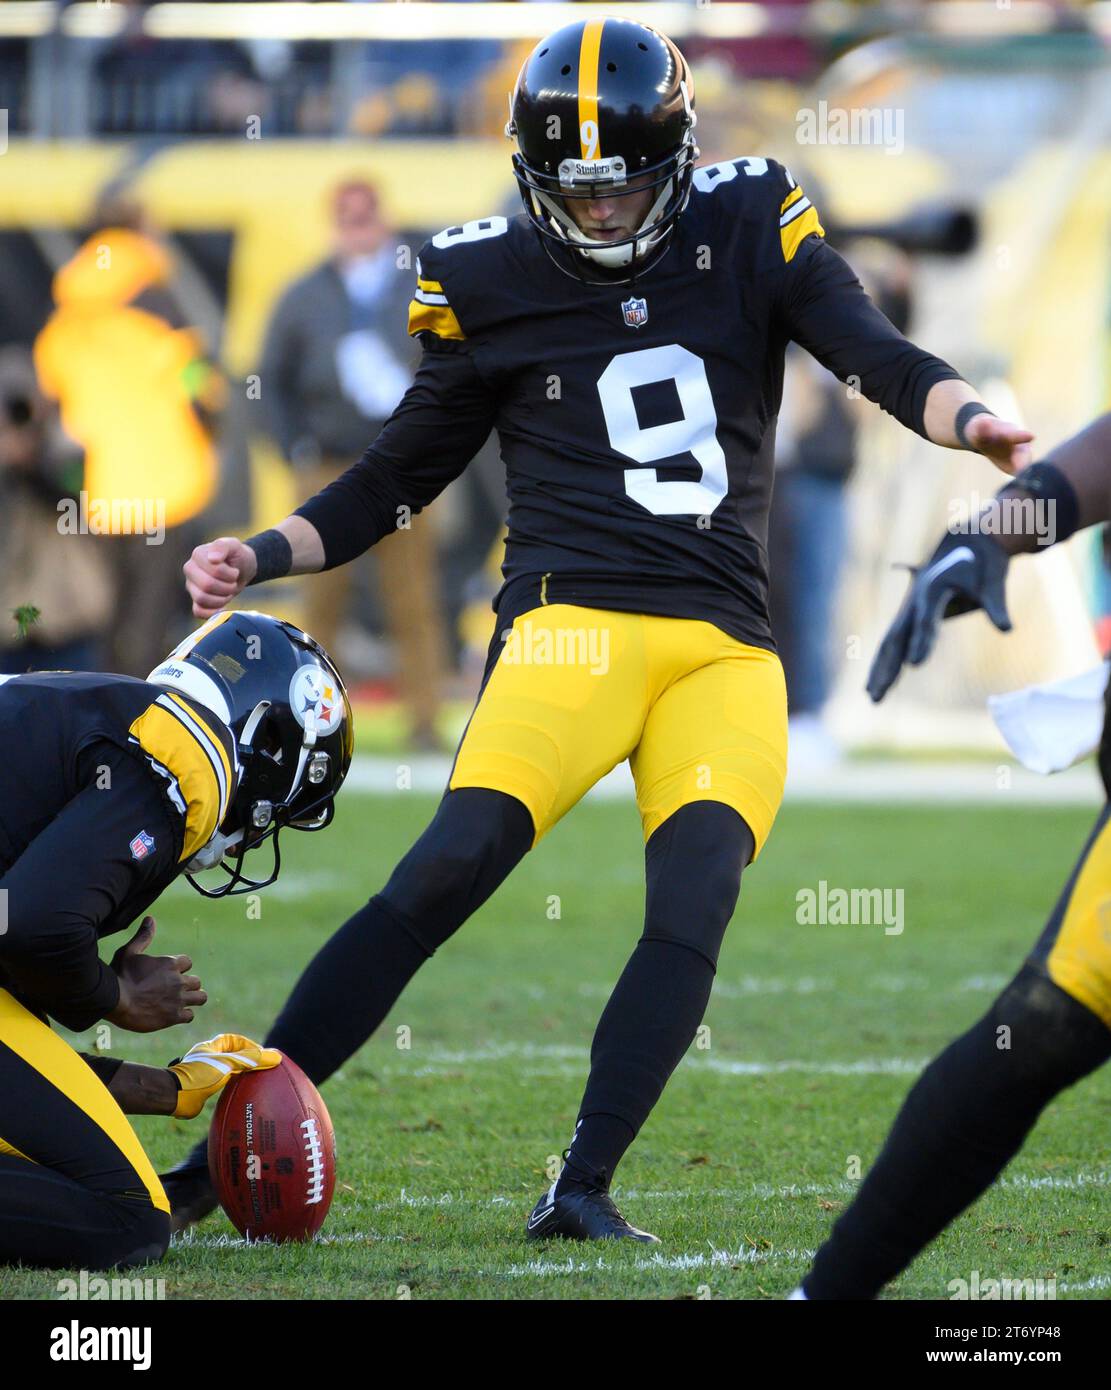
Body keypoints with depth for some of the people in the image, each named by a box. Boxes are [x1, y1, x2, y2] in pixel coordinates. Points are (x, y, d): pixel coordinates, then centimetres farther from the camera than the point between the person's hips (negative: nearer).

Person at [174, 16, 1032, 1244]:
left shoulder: (748, 233, 8)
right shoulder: (494, 287, 7)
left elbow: (876, 357, -4)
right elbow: (399, 476, 16)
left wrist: (966, 420, -25)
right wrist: (262, 556, 3)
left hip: (725, 652, 2)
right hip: (573, 622, -2)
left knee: (696, 899, -19)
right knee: (448, 871, -19)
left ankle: (582, 1190, -14)